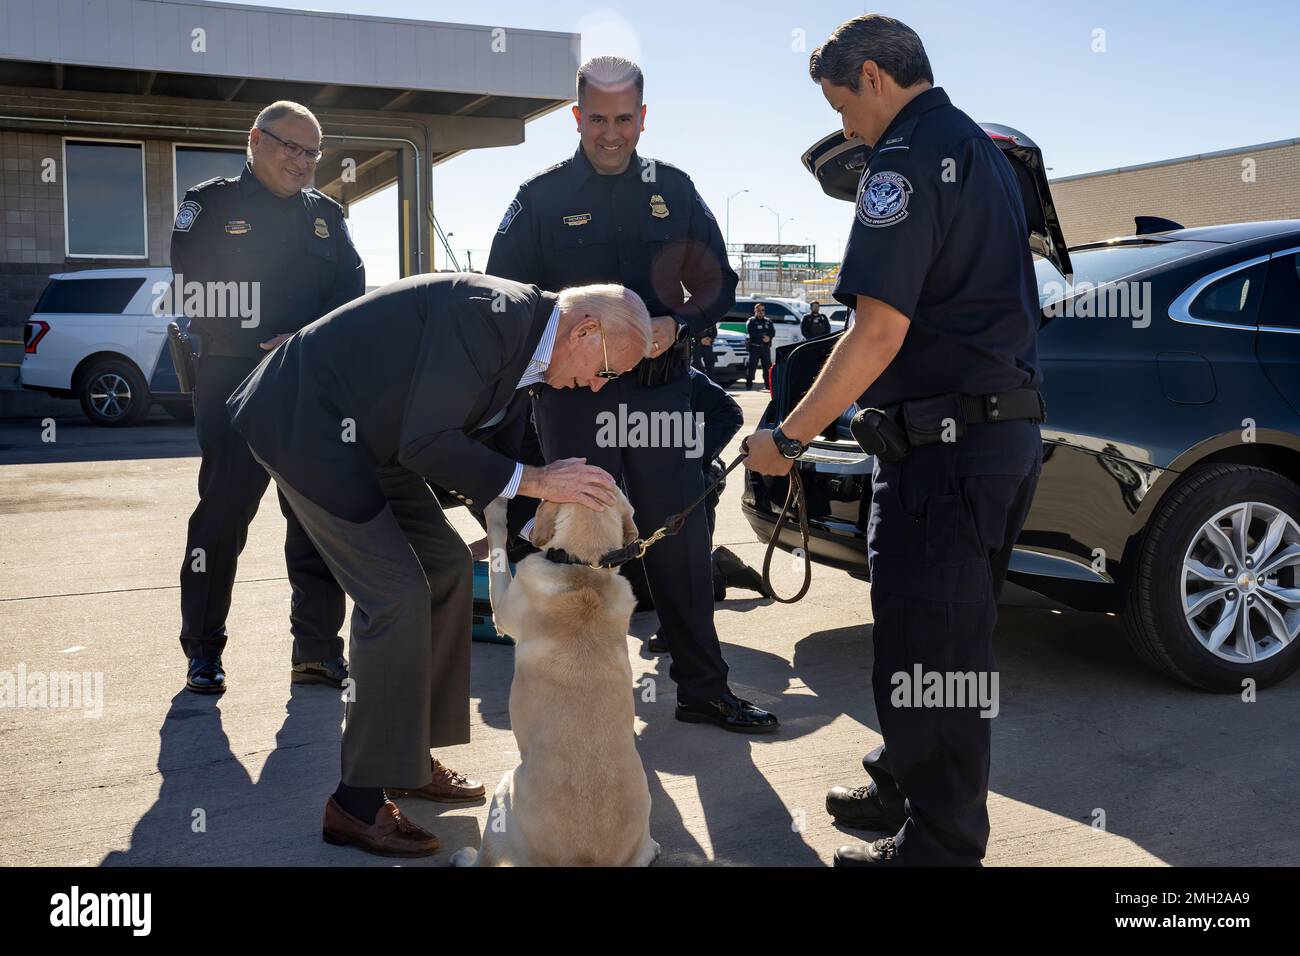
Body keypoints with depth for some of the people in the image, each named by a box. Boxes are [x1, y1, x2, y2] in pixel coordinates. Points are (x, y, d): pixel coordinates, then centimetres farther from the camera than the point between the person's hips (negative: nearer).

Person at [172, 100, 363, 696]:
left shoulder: (325, 213, 17)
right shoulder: (210, 205, 5)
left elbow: (352, 289, 8)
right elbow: (193, 294, -5)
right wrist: (266, 350, -14)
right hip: (232, 383, -4)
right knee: (222, 514, -2)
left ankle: (318, 648, 11)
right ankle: (202, 652, 10)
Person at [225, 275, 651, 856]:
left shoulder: (522, 348, 5)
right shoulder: (492, 314, -25)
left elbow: (493, 458, 11)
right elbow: (427, 444, -28)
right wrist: (533, 481, -24)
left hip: (364, 436, 10)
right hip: (305, 420, -10)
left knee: (446, 566, 10)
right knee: (397, 593, -14)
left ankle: (409, 757, 22)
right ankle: (358, 801, -1)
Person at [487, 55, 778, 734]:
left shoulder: (673, 190, 9)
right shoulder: (541, 198, 3)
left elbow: (717, 283, 11)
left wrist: (678, 327, -9)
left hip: (661, 391, 2)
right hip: (574, 395, -2)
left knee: (681, 543, 6)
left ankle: (703, 690, 18)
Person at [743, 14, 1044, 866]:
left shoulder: (907, 158, -13)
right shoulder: (987, 151, 19)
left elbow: (881, 330, -22)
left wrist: (788, 436, -16)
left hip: (944, 442, -11)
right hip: (1009, 433, 11)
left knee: (926, 650, -1)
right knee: (953, 637, 20)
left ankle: (937, 844, 10)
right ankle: (902, 790, 36)